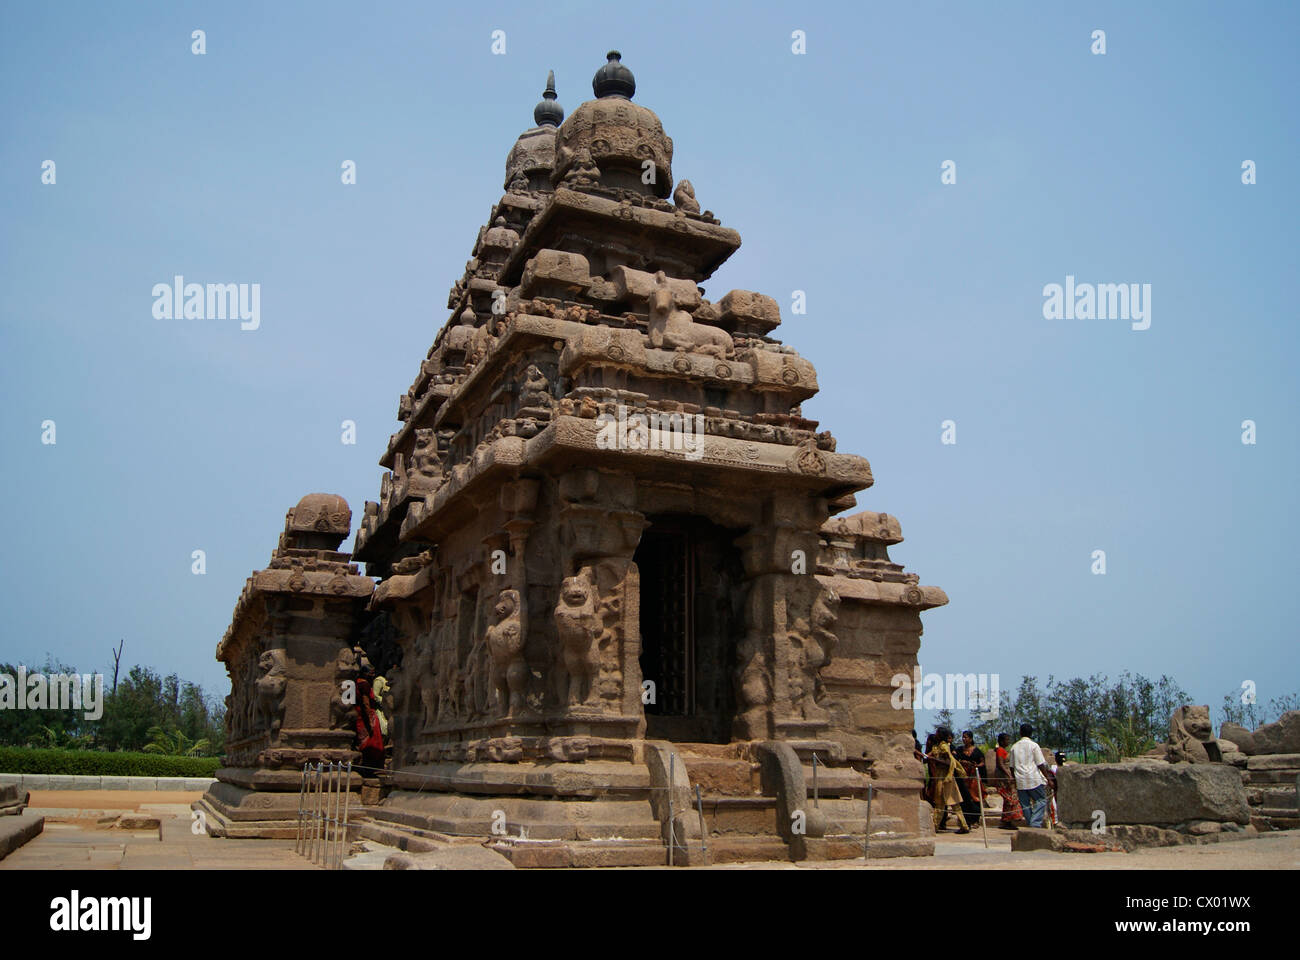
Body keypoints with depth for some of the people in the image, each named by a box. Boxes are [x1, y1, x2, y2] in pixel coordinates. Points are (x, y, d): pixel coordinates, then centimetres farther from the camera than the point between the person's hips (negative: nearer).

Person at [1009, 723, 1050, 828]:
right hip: (1034, 779, -4)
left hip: (1020, 781, 4)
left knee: (1025, 805, 9)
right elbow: (1040, 765, -7)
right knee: (1041, 801, 3)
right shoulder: (1034, 745, -3)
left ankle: (1030, 825, 11)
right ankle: (1035, 824, -11)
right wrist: (1048, 778, 0)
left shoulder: (1014, 746, 10)